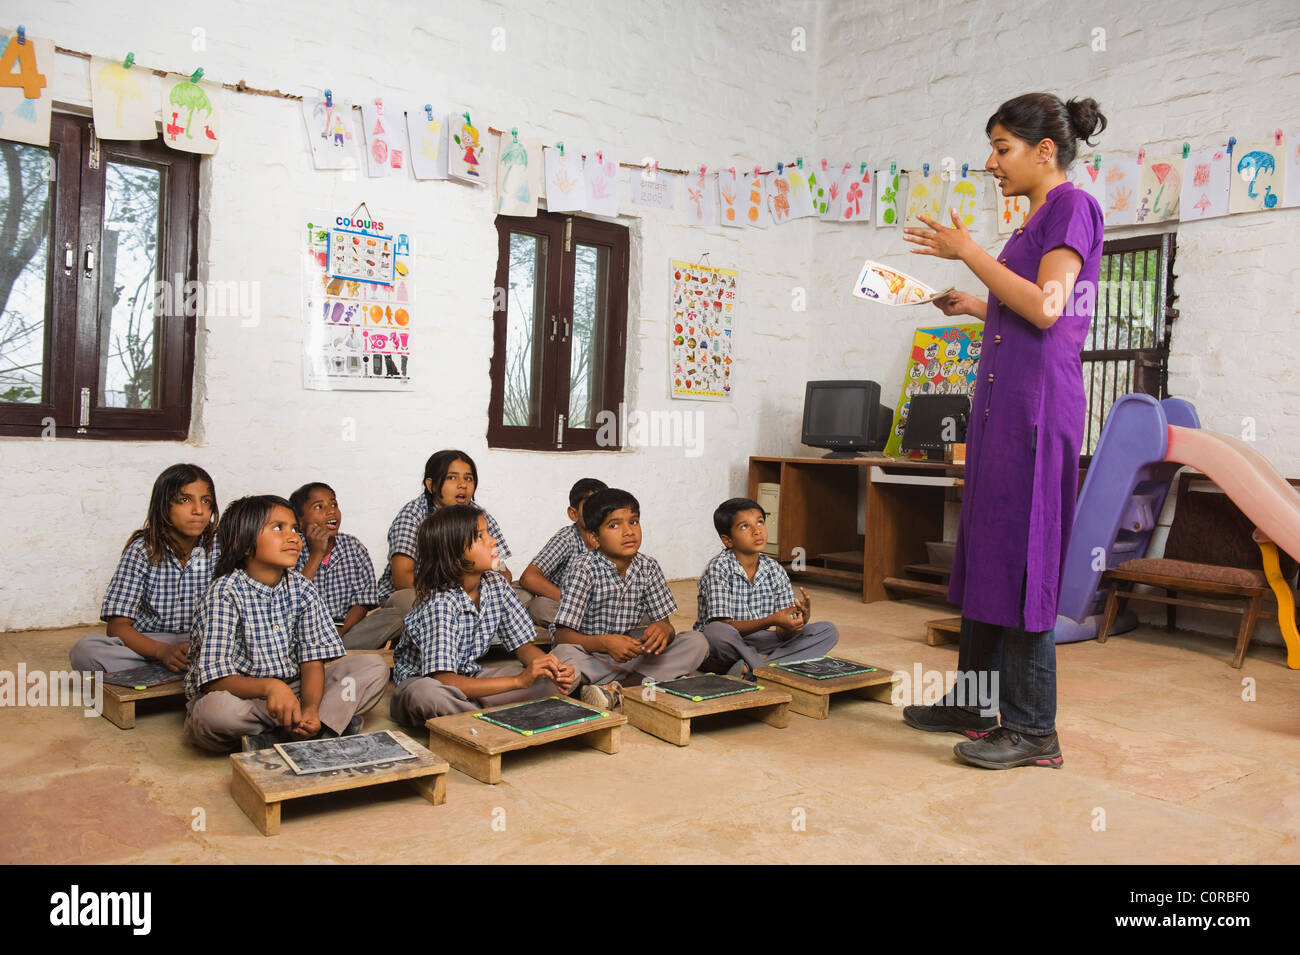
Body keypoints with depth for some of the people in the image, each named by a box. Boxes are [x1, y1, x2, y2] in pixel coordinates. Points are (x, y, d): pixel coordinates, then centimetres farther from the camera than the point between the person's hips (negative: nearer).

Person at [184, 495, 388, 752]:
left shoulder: (302, 589, 0)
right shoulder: (225, 592, -14)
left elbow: (312, 661, -4)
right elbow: (214, 678, -22)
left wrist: (311, 708, -24)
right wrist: (269, 686, -41)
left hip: (292, 691, 5)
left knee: (374, 666, -9)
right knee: (214, 709, -39)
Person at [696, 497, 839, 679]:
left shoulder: (775, 571, 1)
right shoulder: (719, 568, -13)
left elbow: (783, 634, -2)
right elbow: (723, 627, -21)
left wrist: (798, 622, -26)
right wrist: (771, 621, -32)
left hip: (759, 646, 6)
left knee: (828, 631, -8)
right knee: (715, 632, -39)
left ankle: (750, 669, -24)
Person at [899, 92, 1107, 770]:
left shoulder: (1071, 205, -5)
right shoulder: (1040, 218, 22)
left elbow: (1047, 308, -17)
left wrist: (967, 252, -12)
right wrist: (974, 307, 16)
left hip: (1036, 403, -10)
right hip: (1004, 401, 10)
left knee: (1021, 555, -7)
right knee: (986, 549, 11)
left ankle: (1032, 729, 2)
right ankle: (976, 702, 22)